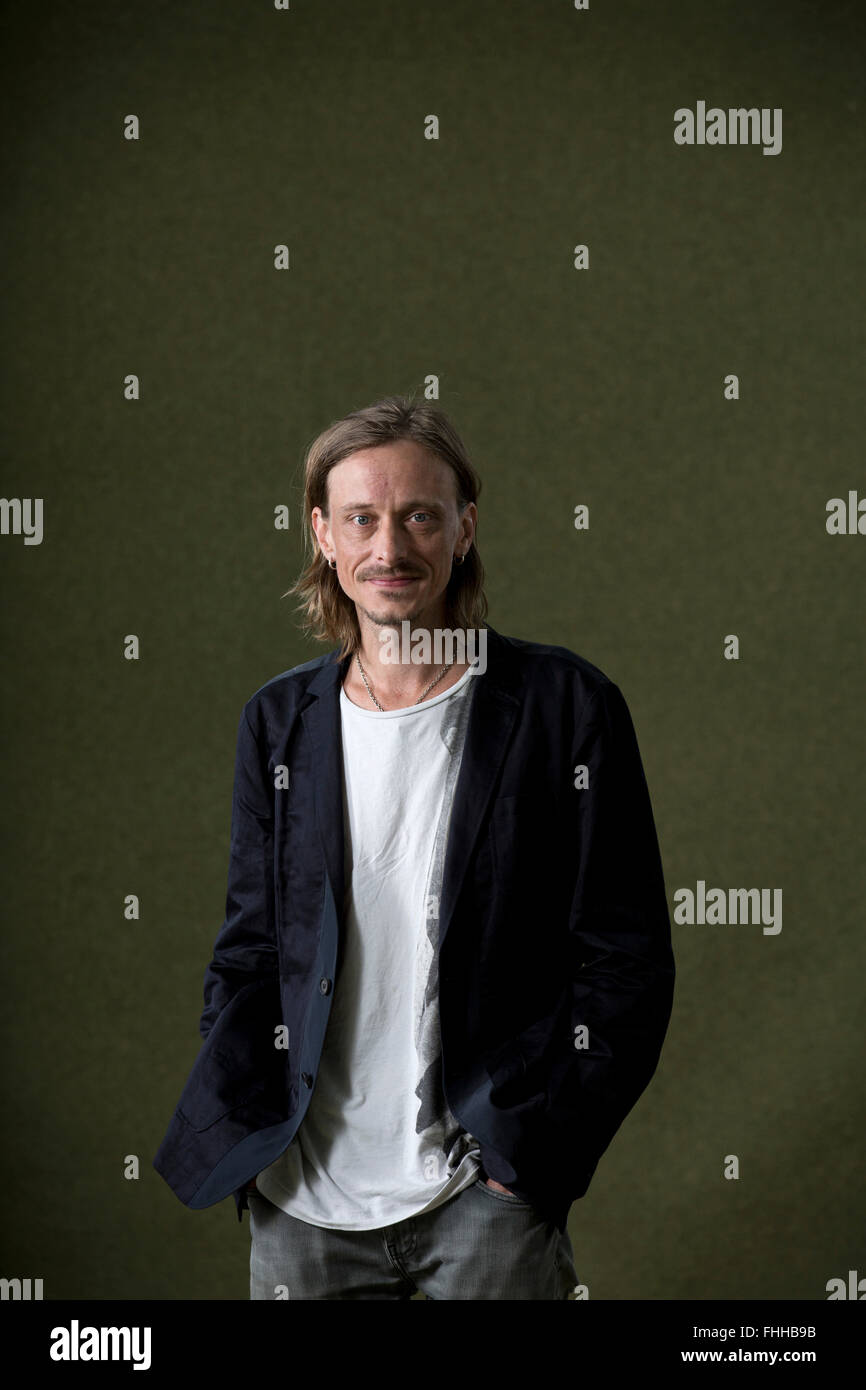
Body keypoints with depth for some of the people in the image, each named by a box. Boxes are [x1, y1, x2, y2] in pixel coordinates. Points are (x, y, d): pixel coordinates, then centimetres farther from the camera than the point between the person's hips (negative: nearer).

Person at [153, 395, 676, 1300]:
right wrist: (241, 1136, 0)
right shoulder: (278, 721, 6)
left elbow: (628, 964, -4)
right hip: (302, 1200, 3)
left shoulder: (566, 706, -4)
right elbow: (250, 946, 11)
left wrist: (534, 1146, -10)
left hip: (487, 1193, -3)